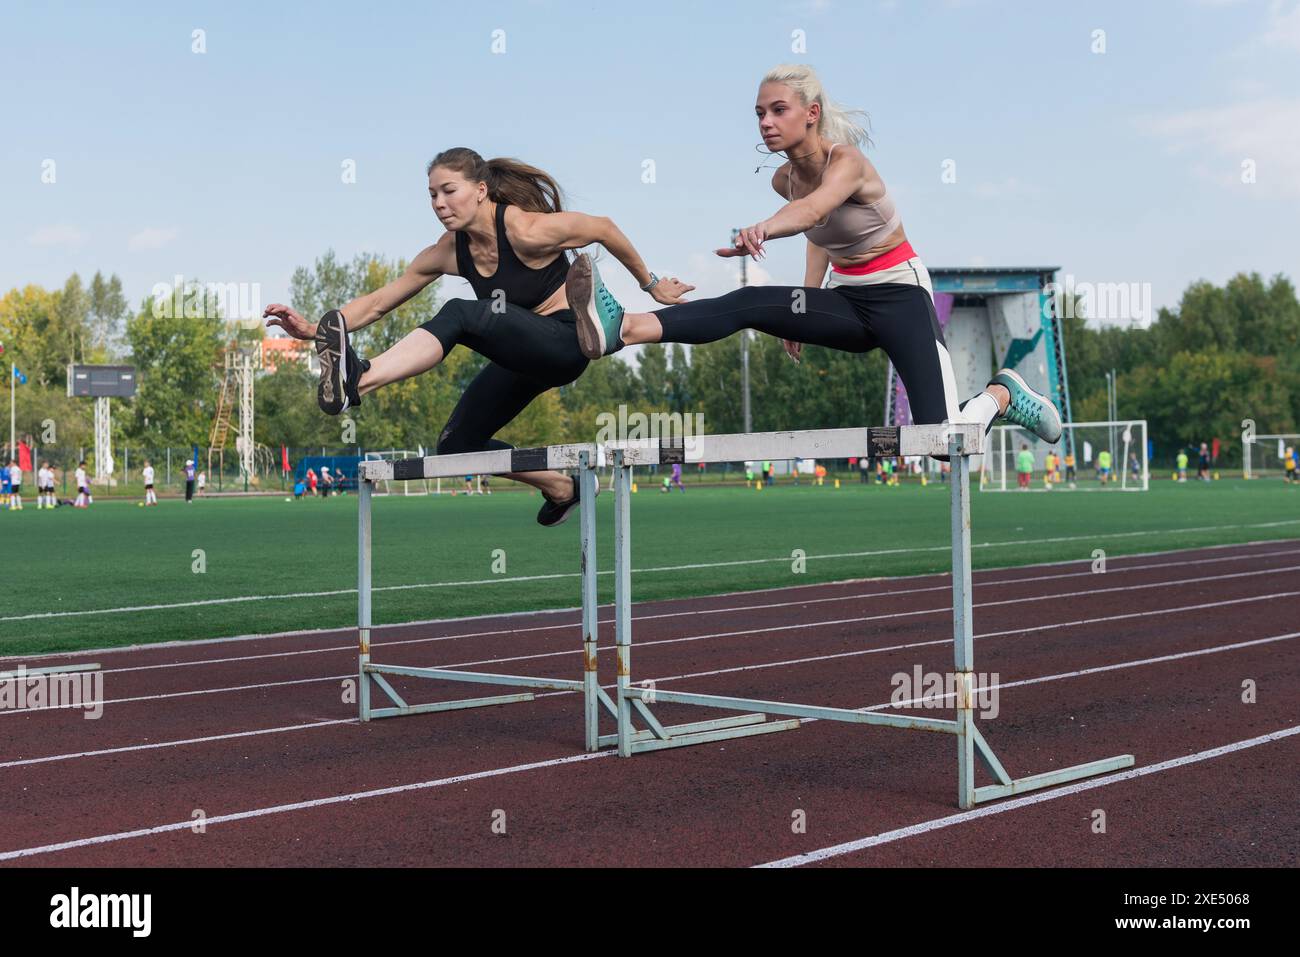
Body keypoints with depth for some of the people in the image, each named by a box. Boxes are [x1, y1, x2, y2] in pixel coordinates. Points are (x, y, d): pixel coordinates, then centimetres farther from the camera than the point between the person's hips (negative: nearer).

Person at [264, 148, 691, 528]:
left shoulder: (526, 231, -19)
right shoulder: (448, 252, -3)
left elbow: (603, 227, -6)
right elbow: (376, 303, 0)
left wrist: (651, 284, 5)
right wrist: (312, 330, -15)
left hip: (566, 343, -8)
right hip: (524, 355, 8)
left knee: (460, 314, -31)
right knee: (456, 444, 5)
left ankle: (356, 381, -50)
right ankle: (561, 488, 20)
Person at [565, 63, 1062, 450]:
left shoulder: (846, 163, -22)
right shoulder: (783, 179, 0)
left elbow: (815, 207, -47)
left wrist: (763, 228, -68)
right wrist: (804, 309, 15)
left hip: (899, 297, -6)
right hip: (847, 300, 6)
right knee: (750, 303, -22)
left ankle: (1002, 394, 13)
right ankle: (624, 328, -41)